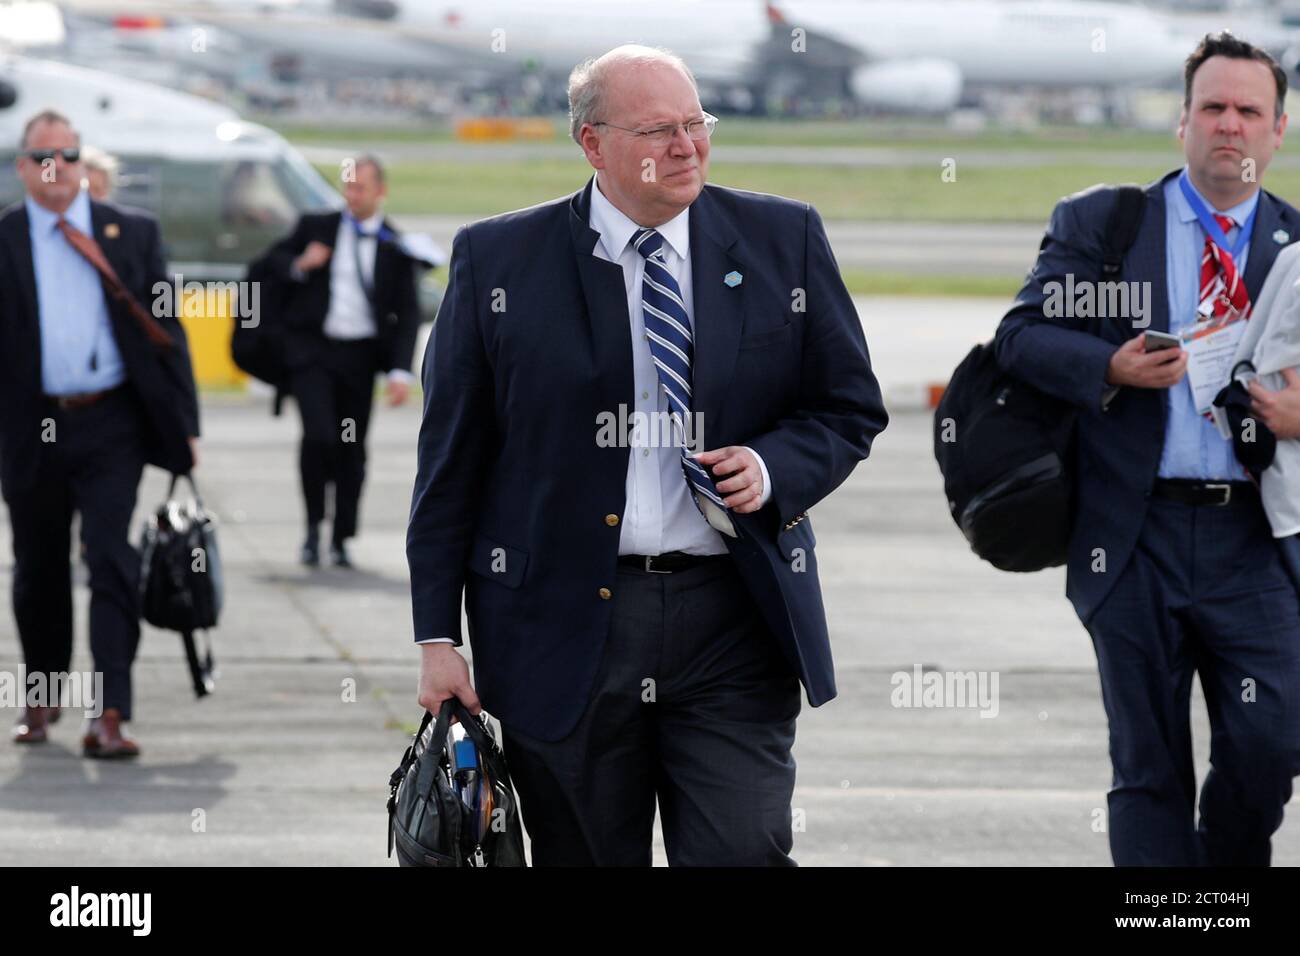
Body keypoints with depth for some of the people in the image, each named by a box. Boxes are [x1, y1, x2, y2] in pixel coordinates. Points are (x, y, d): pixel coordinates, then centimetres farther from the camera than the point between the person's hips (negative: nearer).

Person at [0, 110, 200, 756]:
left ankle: (110, 716, -14)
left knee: (112, 562, -11)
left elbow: (164, 328, 9)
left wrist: (182, 424, 6)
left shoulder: (131, 233, 6)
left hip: (110, 427, -1)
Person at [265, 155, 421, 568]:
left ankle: (341, 539, 18)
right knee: (319, 436, -16)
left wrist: (400, 371, -8)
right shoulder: (316, 226, 5)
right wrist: (299, 265, -7)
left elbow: (407, 313, 2)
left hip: (360, 355, 1)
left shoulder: (396, 247, 4)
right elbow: (276, 258, 17)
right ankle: (313, 528, 1)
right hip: (312, 348, -1)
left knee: (352, 449, 5)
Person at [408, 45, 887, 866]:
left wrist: (773, 467, -9)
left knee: (745, 855, -7)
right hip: (563, 629, 0)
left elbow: (851, 408, 13)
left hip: (734, 619, 1)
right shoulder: (499, 261, 2)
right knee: (585, 857, 6)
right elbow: (453, 459, 5)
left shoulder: (784, 241, 6)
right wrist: (437, 635, 1)